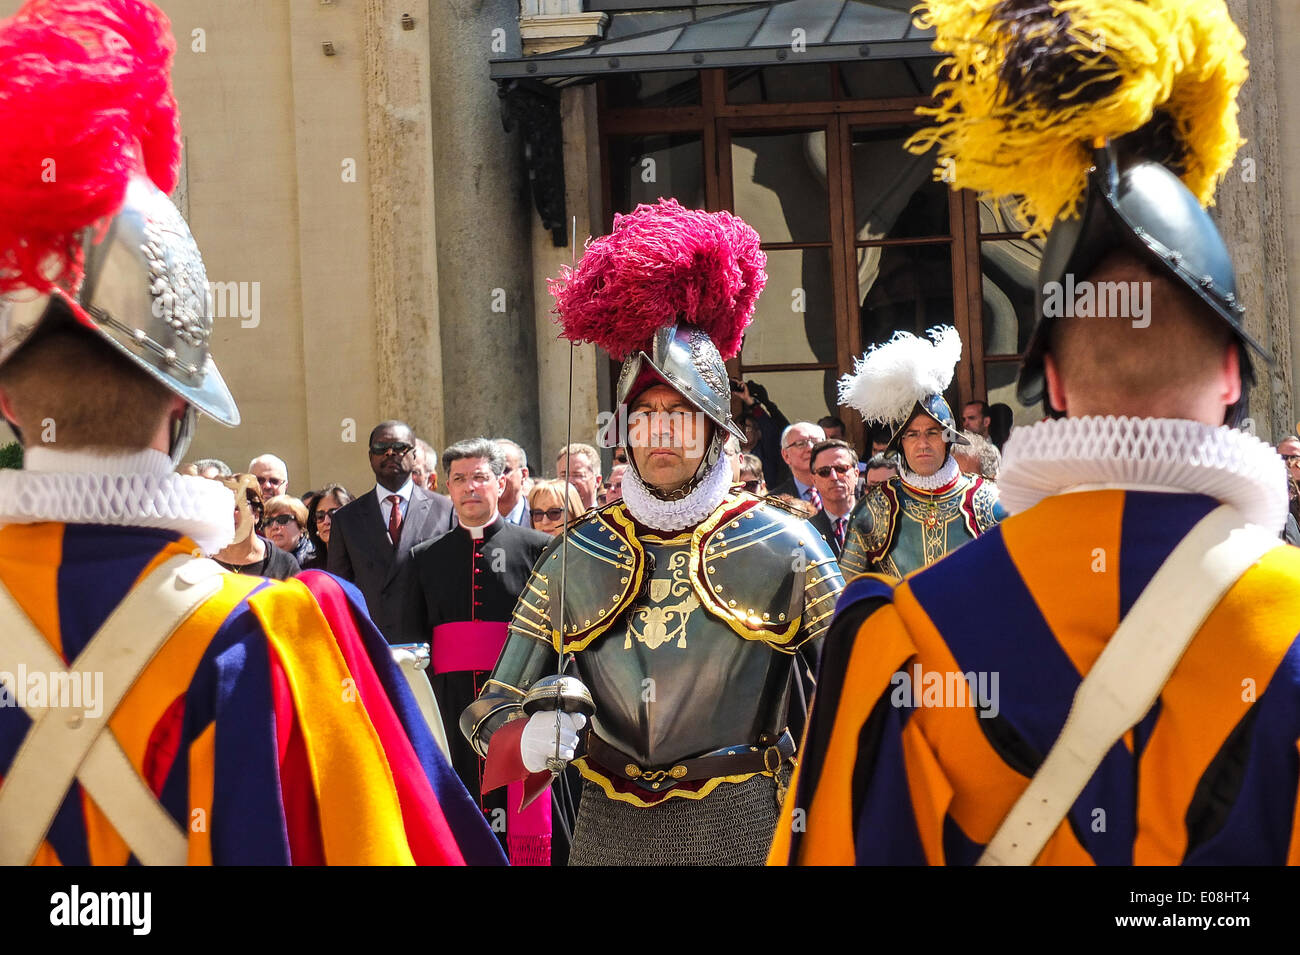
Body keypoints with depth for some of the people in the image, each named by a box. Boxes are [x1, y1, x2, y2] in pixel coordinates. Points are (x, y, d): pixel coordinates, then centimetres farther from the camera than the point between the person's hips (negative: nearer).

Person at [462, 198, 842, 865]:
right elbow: (494, 711, 4)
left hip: (741, 831, -2)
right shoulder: (577, 556, 2)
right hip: (610, 831, 2)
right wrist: (532, 740, -18)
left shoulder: (781, 547, -4)